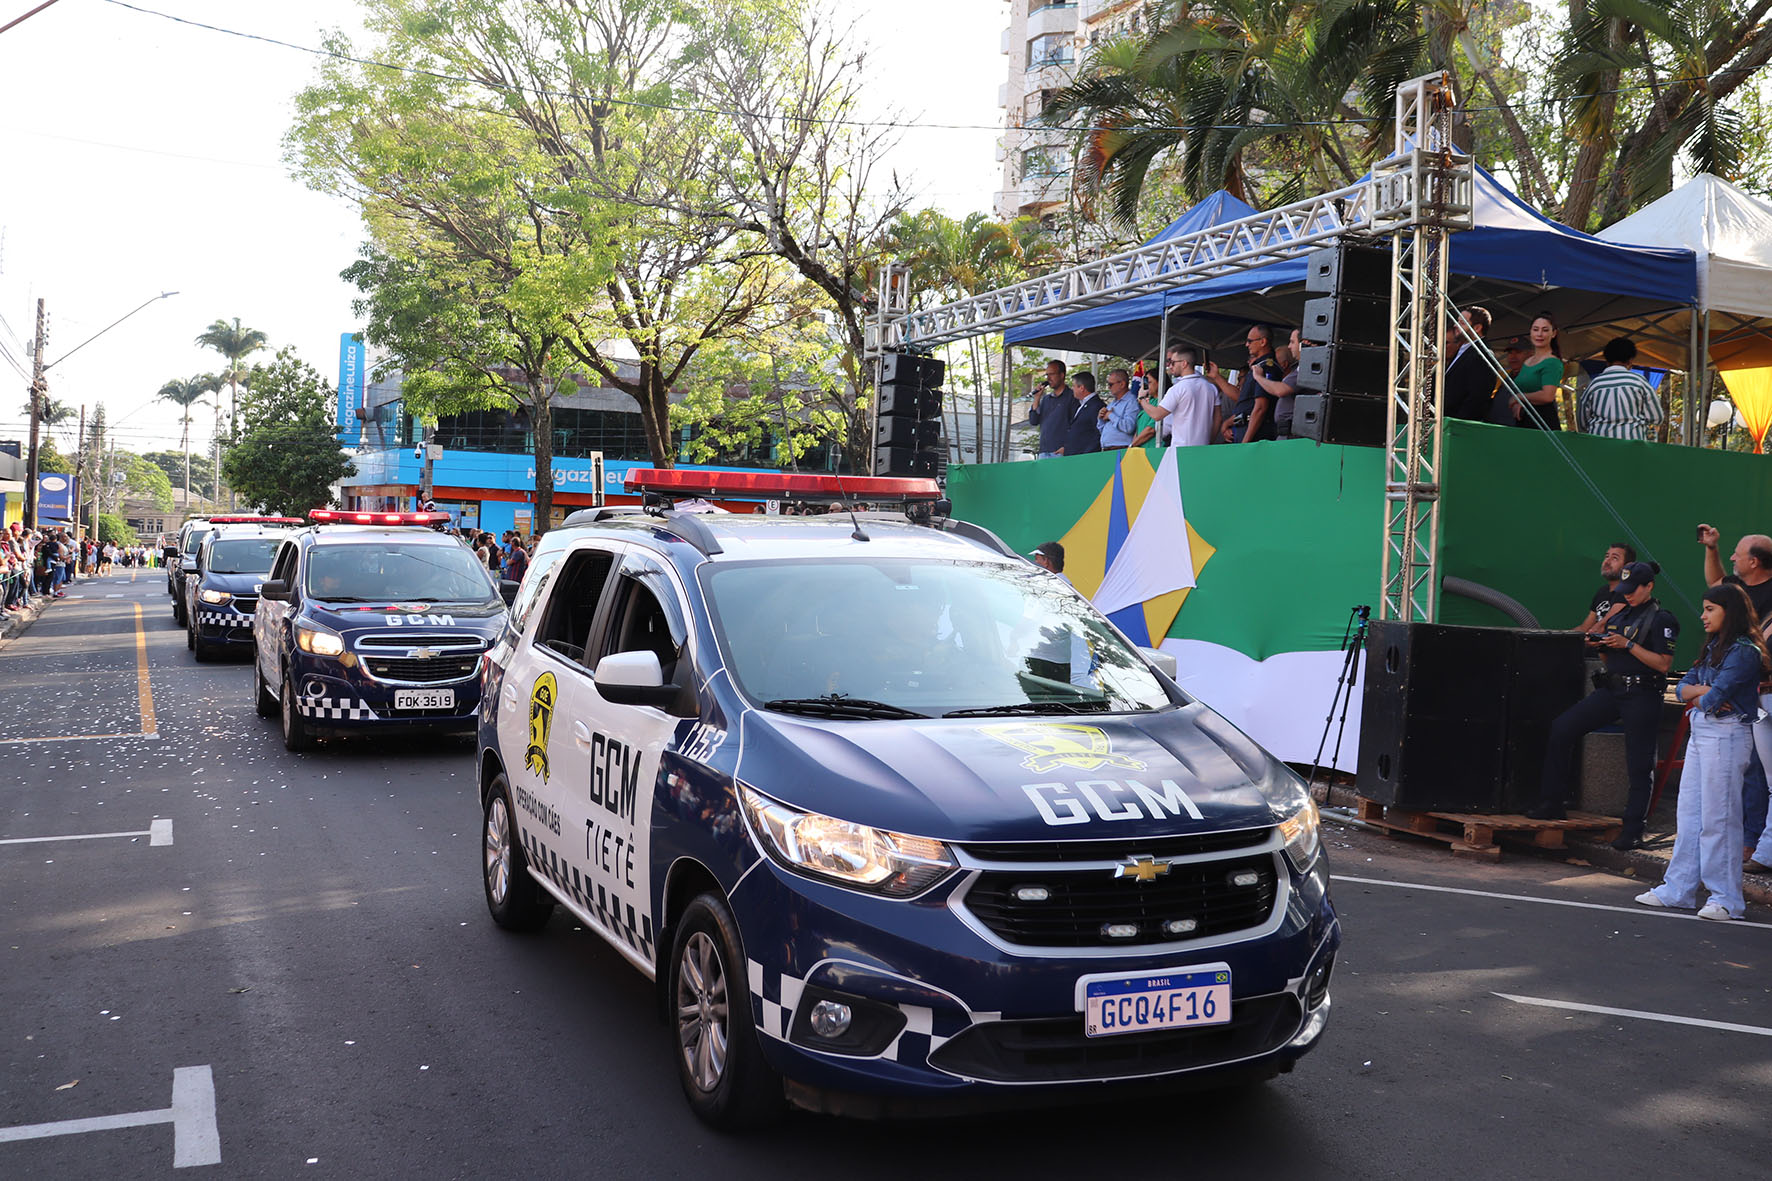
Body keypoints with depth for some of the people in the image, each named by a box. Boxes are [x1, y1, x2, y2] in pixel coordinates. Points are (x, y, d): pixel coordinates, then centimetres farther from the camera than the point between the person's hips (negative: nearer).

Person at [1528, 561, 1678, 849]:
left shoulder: (1661, 619, -5)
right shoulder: (1620, 615, 17)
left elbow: (1663, 663, -14)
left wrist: (1627, 644, -18)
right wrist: (1599, 643, 3)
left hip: (1642, 697, -7)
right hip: (1612, 690, 7)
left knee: (1639, 766, -3)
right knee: (1560, 728, -4)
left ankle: (1633, 830, 4)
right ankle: (1552, 803, 2)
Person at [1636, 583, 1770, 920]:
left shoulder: (1744, 651, -12)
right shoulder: (1713, 648, 16)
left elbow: (1713, 697, -20)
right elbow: (1683, 688, 11)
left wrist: (1701, 697, 1)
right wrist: (1704, 690, -9)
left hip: (1726, 737, -9)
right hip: (1700, 734, 9)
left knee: (1718, 819, -4)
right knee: (1689, 814, 10)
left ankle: (1726, 898, 4)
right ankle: (1678, 889, 16)